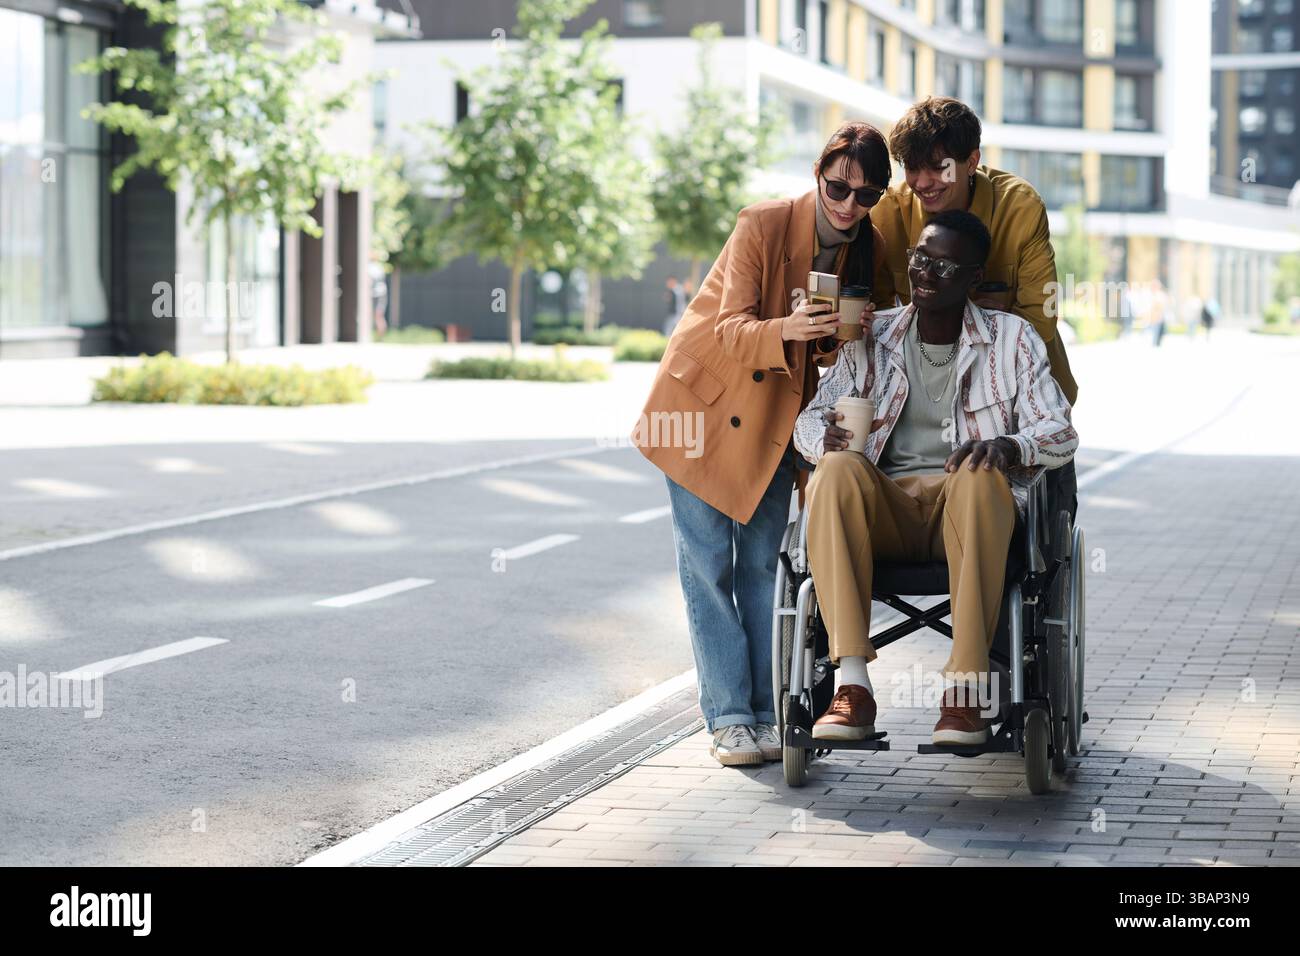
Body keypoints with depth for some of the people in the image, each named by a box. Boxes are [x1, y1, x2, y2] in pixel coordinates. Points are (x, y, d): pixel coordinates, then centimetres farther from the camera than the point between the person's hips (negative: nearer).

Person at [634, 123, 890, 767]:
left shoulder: (871, 251, -5)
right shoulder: (764, 226, -21)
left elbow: (845, 356, 4)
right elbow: (732, 333, -23)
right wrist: (786, 331, -43)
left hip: (776, 418, 4)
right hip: (705, 401, -4)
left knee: (761, 563, 2)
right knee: (707, 563, -5)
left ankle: (761, 715, 5)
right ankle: (728, 718, -3)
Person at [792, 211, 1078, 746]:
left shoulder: (1011, 338, 9)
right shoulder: (872, 336, 14)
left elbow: (1061, 434, 3)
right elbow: (810, 418, 10)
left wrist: (1008, 447, -20)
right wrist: (828, 437, -16)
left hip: (966, 506, -2)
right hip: (884, 509, 2)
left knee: (980, 477, -37)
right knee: (839, 467, -32)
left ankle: (964, 692, -37)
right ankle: (852, 686, -38)